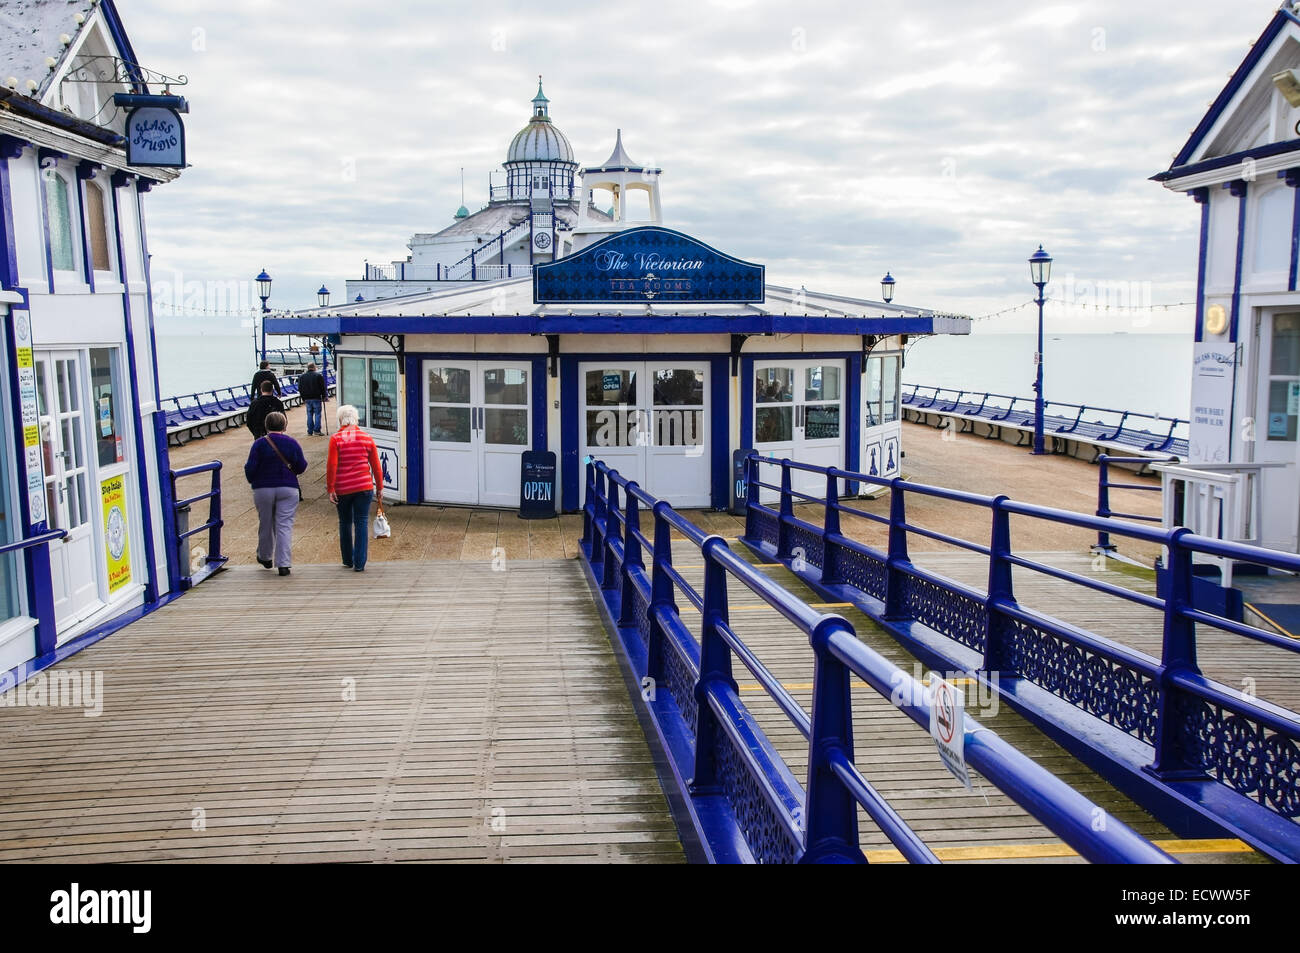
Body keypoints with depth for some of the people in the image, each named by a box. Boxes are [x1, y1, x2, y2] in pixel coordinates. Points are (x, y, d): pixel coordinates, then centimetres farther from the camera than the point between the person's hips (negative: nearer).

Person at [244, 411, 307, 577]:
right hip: (288, 489, 0)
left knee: (265, 524, 17)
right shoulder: (292, 443, -3)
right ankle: (284, 564, -7)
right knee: (285, 526, 0)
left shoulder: (259, 443, -6)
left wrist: (252, 480, 13)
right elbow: (301, 466, -1)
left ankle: (265, 557, 36)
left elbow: (250, 468, -8)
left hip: (263, 489, 0)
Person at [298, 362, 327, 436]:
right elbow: (323, 387, -3)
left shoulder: (302, 377, 9)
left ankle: (310, 432, 7)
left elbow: (300, 389, 13)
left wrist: (303, 398, 19)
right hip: (316, 398, -4)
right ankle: (316, 431, -8)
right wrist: (324, 397, 6)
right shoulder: (318, 376, -4)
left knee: (309, 415, 8)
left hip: (307, 399, 4)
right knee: (317, 414, -1)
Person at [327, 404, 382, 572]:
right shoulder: (367, 438, 3)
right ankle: (359, 563, -1)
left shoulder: (336, 439, -3)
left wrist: (330, 489, -5)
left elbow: (331, 465, -9)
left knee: (345, 523, 15)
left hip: (342, 489, 0)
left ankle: (348, 560, 26)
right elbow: (376, 465, 6)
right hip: (364, 487, 0)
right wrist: (379, 487, 15)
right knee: (361, 523, 2)